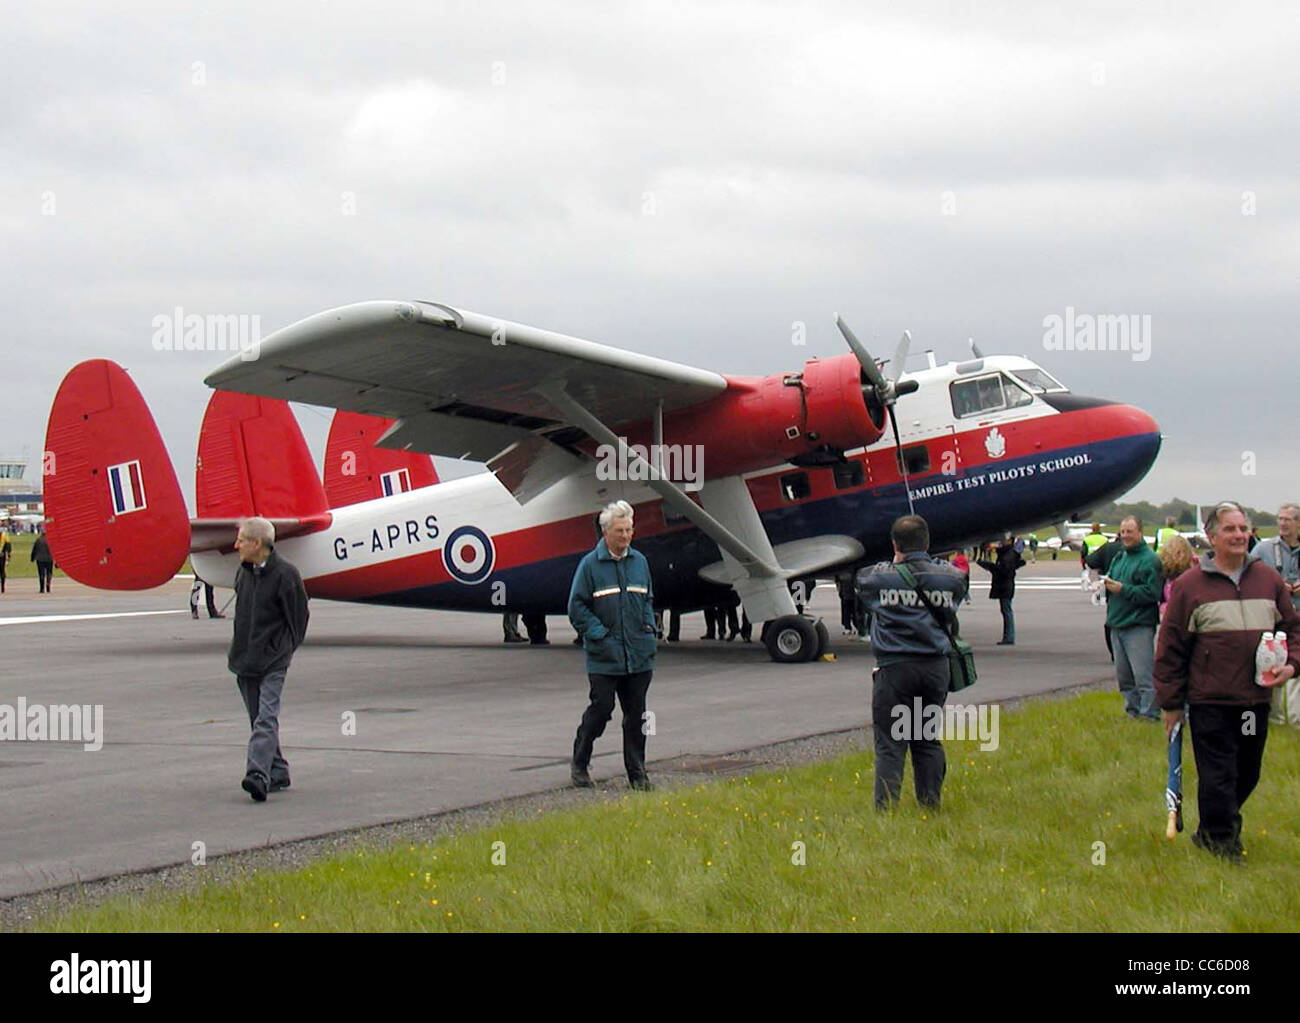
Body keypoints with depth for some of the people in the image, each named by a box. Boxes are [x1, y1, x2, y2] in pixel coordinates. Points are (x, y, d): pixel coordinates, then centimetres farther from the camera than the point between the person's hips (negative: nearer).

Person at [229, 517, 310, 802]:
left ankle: (258, 773, -26)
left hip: (272, 661, -8)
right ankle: (277, 772, 20)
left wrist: (281, 650, -5)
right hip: (245, 660, 8)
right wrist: (240, 649, 17)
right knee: (258, 719, 11)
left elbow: (298, 618, -6)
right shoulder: (243, 572, 10)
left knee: (266, 718, -15)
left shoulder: (285, 574, -12)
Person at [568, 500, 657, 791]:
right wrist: (599, 634, -11)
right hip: (604, 656, -4)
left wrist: (649, 628, 8)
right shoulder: (590, 564, -4)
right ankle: (579, 764, 13)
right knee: (601, 708, -4)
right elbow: (577, 606, -3)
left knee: (636, 713, 7)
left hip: (639, 654, 4)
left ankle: (637, 772, 14)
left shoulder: (640, 561, 11)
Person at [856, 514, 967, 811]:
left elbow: (860, 583, 14)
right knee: (928, 741, 14)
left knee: (890, 744, -1)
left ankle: (886, 808, -6)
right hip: (936, 667, 3)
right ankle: (931, 805, 17)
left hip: (894, 668, -3)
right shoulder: (949, 577, 2)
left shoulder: (879, 577, -5)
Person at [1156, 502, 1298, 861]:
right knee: (1218, 775, -3)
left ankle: (1219, 827, 34)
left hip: (1257, 699, 4)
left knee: (1248, 773, 14)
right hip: (1209, 700, -4)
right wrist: (1171, 703, -1)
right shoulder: (1189, 585, -3)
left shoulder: (1269, 579, 8)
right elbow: (1170, 648, -1)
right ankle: (1220, 836, 13)